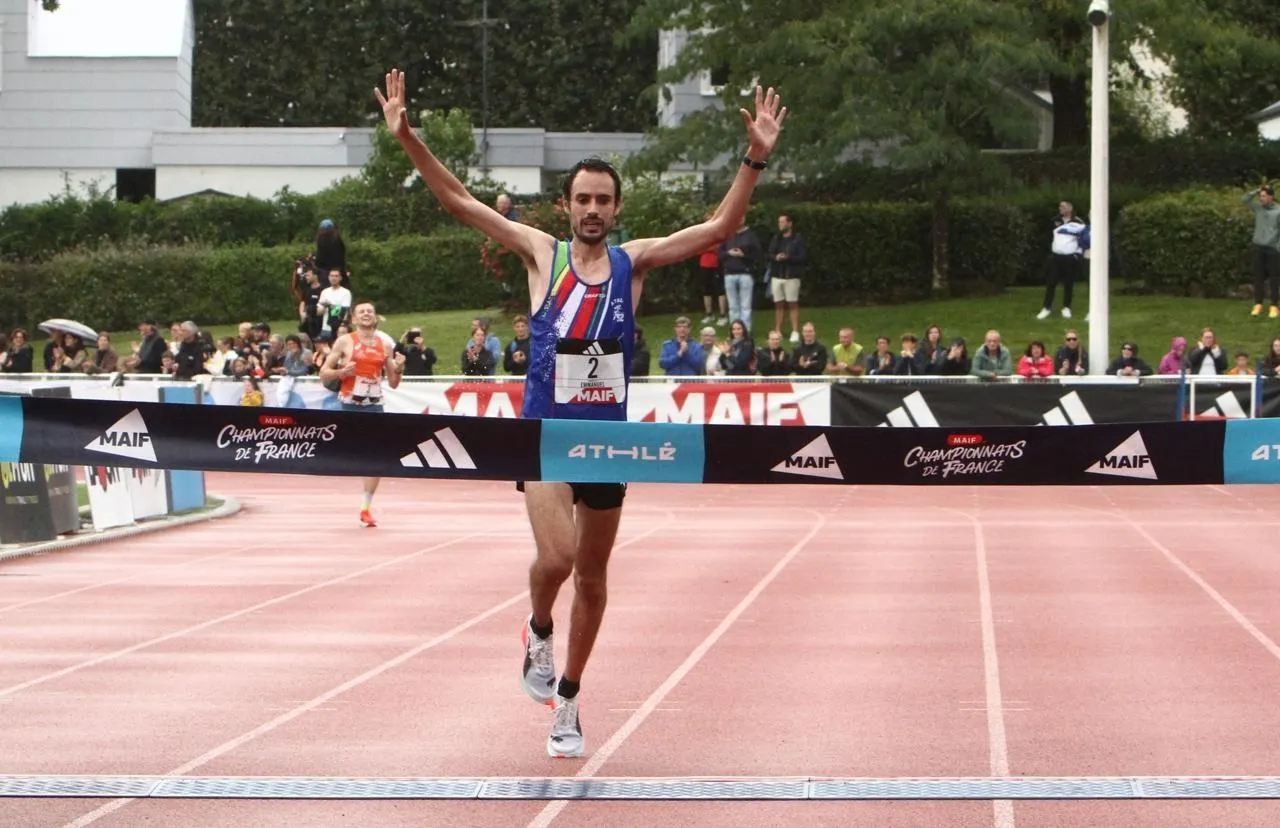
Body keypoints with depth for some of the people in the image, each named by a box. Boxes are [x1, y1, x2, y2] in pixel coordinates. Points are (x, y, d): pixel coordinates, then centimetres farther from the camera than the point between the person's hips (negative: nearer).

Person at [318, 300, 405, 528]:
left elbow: (393, 383, 14)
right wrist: (341, 371, -16)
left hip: (374, 405, 2)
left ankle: (367, 507, 4)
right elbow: (323, 374, 2)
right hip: (349, 404, -2)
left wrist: (398, 368, -6)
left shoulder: (385, 344, 9)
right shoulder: (345, 342, 1)